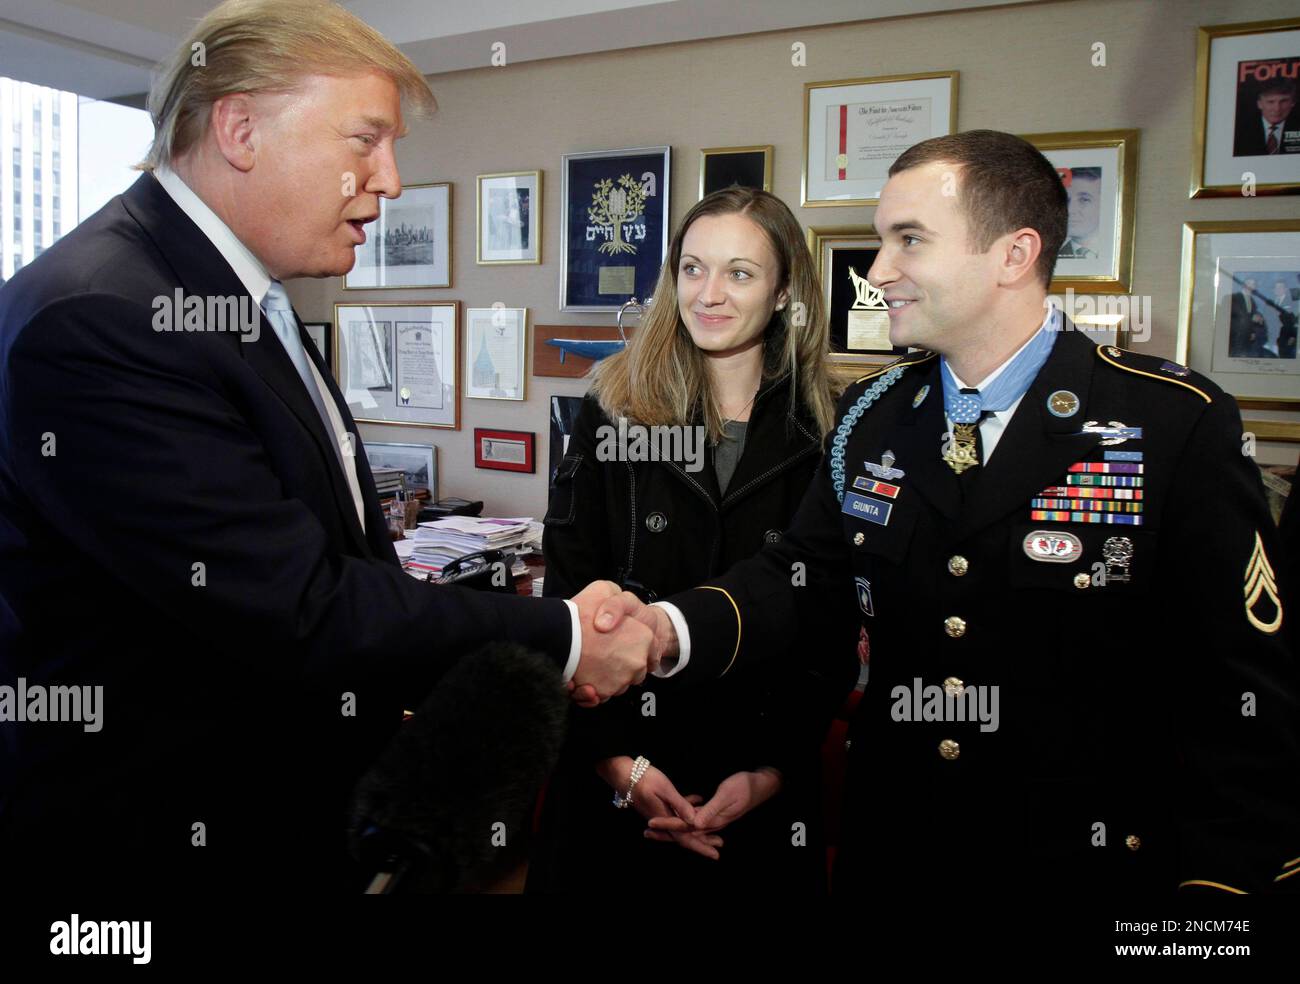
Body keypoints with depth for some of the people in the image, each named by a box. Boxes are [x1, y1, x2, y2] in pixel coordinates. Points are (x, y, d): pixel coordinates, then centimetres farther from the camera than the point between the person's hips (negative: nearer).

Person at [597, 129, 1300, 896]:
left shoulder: (1179, 426, -14)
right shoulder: (873, 415, 1)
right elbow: (799, 571, -2)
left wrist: (1224, 875, -15)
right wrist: (667, 628, -19)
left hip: (1088, 860, -4)